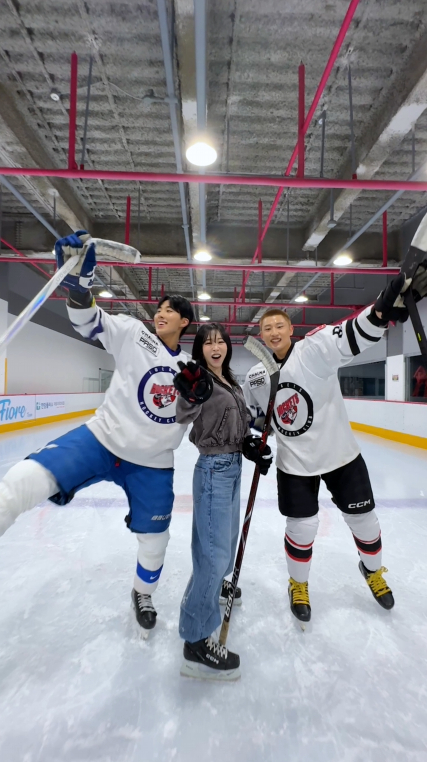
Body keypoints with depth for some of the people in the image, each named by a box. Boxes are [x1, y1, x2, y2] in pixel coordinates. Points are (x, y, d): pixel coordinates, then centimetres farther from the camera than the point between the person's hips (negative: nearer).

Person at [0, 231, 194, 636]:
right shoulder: (133, 333, -3)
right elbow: (89, 320, -17)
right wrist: (78, 280, -34)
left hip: (152, 463, 3)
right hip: (101, 439, -2)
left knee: (154, 538, 16)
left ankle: (142, 594, 47)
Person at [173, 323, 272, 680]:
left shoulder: (231, 382, 10)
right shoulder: (201, 378, -14)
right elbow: (183, 417, -28)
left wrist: (250, 446, 0)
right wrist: (191, 394, -47)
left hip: (233, 466, 9)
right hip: (214, 469, -9)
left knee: (228, 536, 26)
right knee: (215, 550, -6)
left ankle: (214, 584, 52)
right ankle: (196, 641, 8)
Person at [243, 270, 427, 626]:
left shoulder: (316, 348, -16)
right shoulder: (255, 377, -2)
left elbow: (353, 335, -33)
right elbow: (250, 415, 11)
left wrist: (383, 307, -51)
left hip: (341, 455, -1)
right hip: (295, 464, 2)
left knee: (363, 519, 15)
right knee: (301, 529, 6)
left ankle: (372, 570, 48)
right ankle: (299, 584, 37)